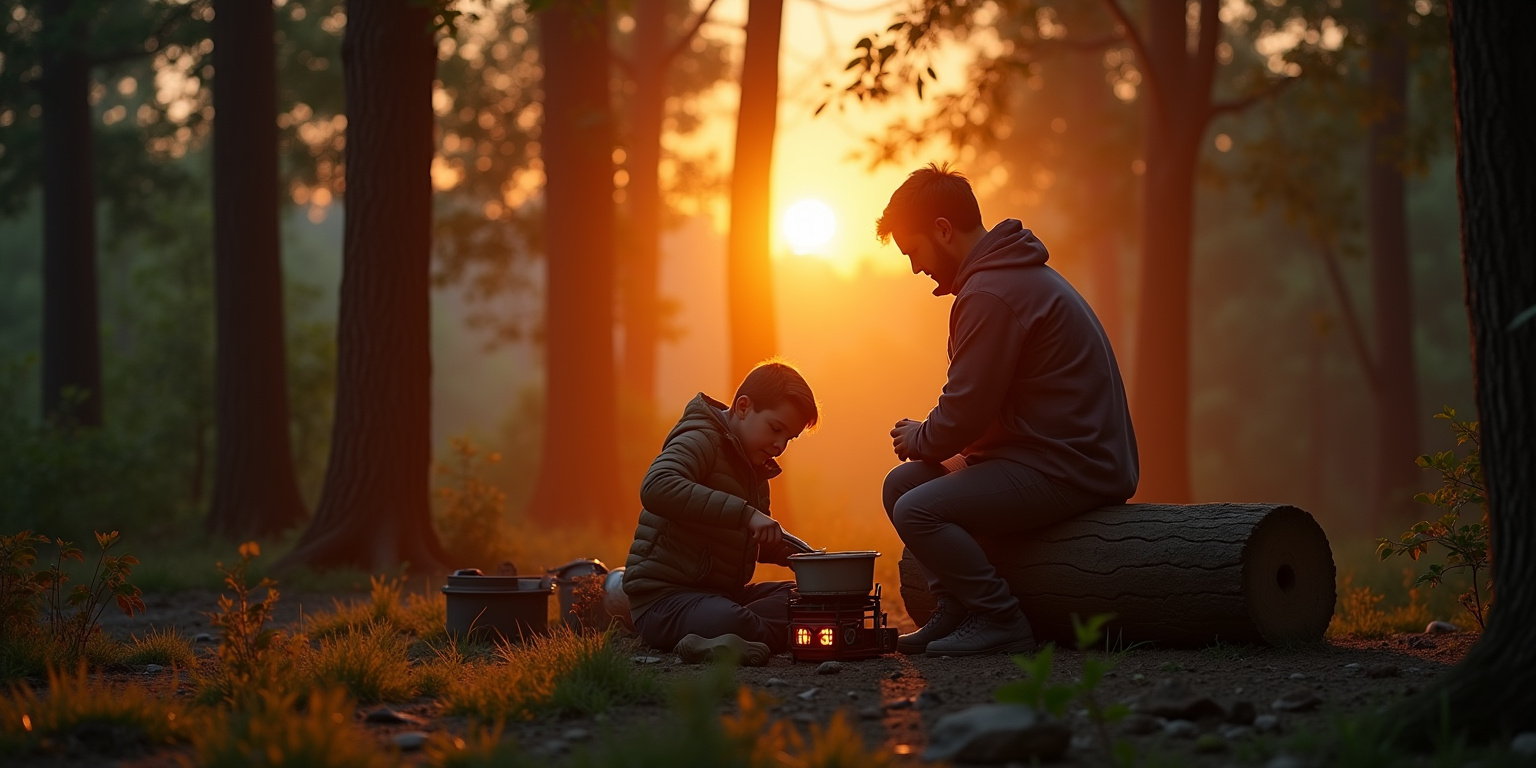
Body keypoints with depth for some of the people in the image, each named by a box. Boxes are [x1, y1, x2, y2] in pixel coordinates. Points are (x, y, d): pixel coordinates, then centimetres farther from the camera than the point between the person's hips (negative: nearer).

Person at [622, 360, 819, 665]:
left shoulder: (756, 467, 20)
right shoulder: (700, 440, -10)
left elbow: (761, 544, 34)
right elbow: (656, 488, -34)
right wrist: (745, 513, -35)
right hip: (663, 596, -11)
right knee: (731, 621, -42)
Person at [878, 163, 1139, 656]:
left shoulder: (992, 293, -18)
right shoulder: (1017, 273, 17)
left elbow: (965, 413, -19)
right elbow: (978, 404, 21)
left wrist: (917, 440, 1)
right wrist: (923, 441, 9)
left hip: (1066, 469, -11)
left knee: (917, 510, -20)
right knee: (902, 483, 10)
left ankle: (1002, 624, -10)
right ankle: (956, 611, 9)